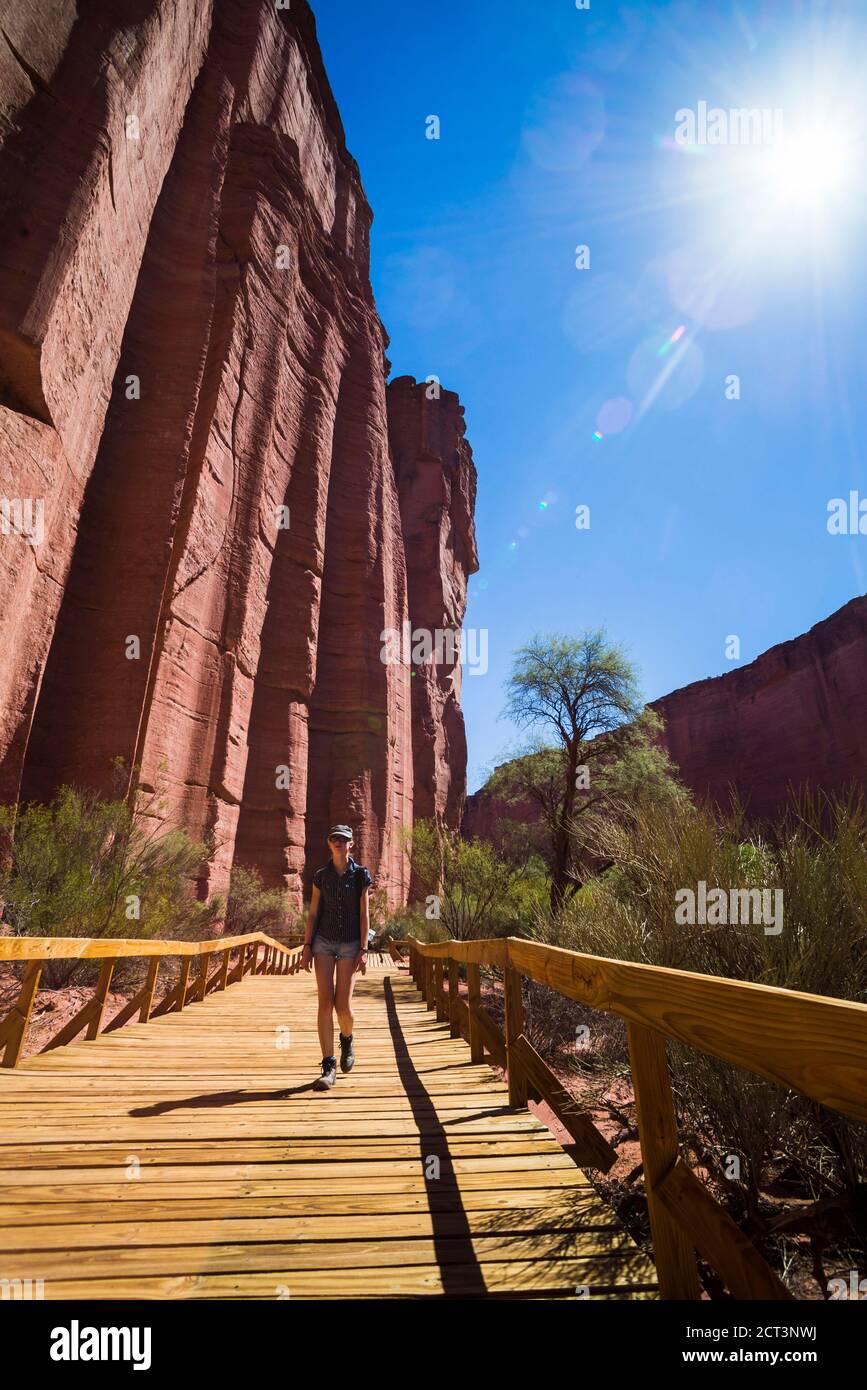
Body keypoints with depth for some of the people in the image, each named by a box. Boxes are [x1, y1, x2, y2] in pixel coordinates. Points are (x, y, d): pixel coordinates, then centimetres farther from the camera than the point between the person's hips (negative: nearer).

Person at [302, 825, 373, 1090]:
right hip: (324, 942, 2)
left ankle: (347, 1039, 30)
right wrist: (307, 946, -1)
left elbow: (364, 914, -3)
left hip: (350, 945, -2)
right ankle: (328, 1067, 0)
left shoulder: (360, 875, -1)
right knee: (325, 1002, -7)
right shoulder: (321, 876, 5)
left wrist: (363, 950, -9)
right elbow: (313, 913, 7)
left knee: (343, 1006, -4)